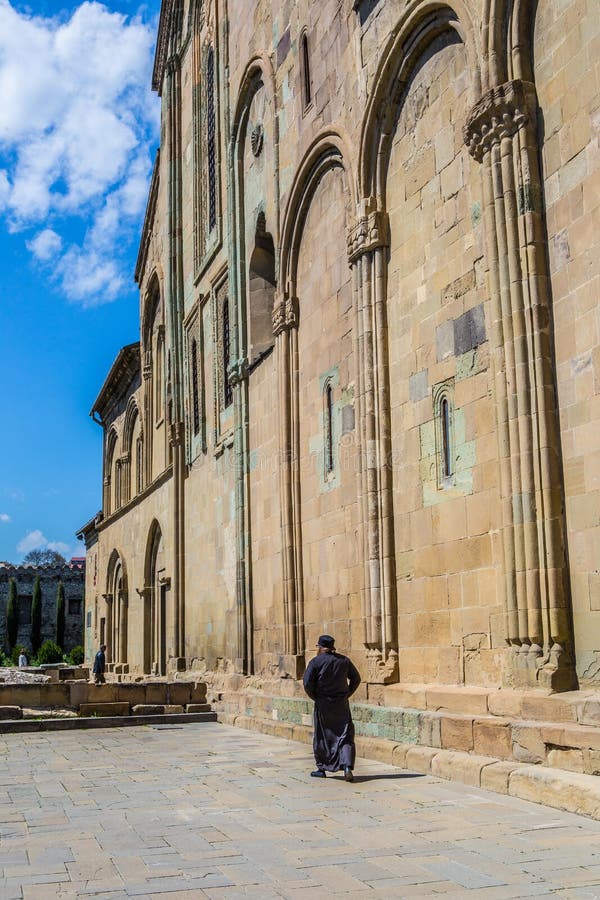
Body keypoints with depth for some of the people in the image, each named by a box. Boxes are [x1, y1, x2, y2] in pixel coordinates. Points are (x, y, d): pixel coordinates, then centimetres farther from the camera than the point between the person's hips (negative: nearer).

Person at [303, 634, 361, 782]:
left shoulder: (316, 662, -8)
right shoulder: (344, 660, 4)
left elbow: (307, 683, -14)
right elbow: (356, 679, 10)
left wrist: (314, 697, 2)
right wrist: (347, 694, 13)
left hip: (323, 704, -2)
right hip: (342, 704, 2)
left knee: (322, 736, 13)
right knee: (345, 736, 1)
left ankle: (321, 768, 20)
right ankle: (347, 767, -16)